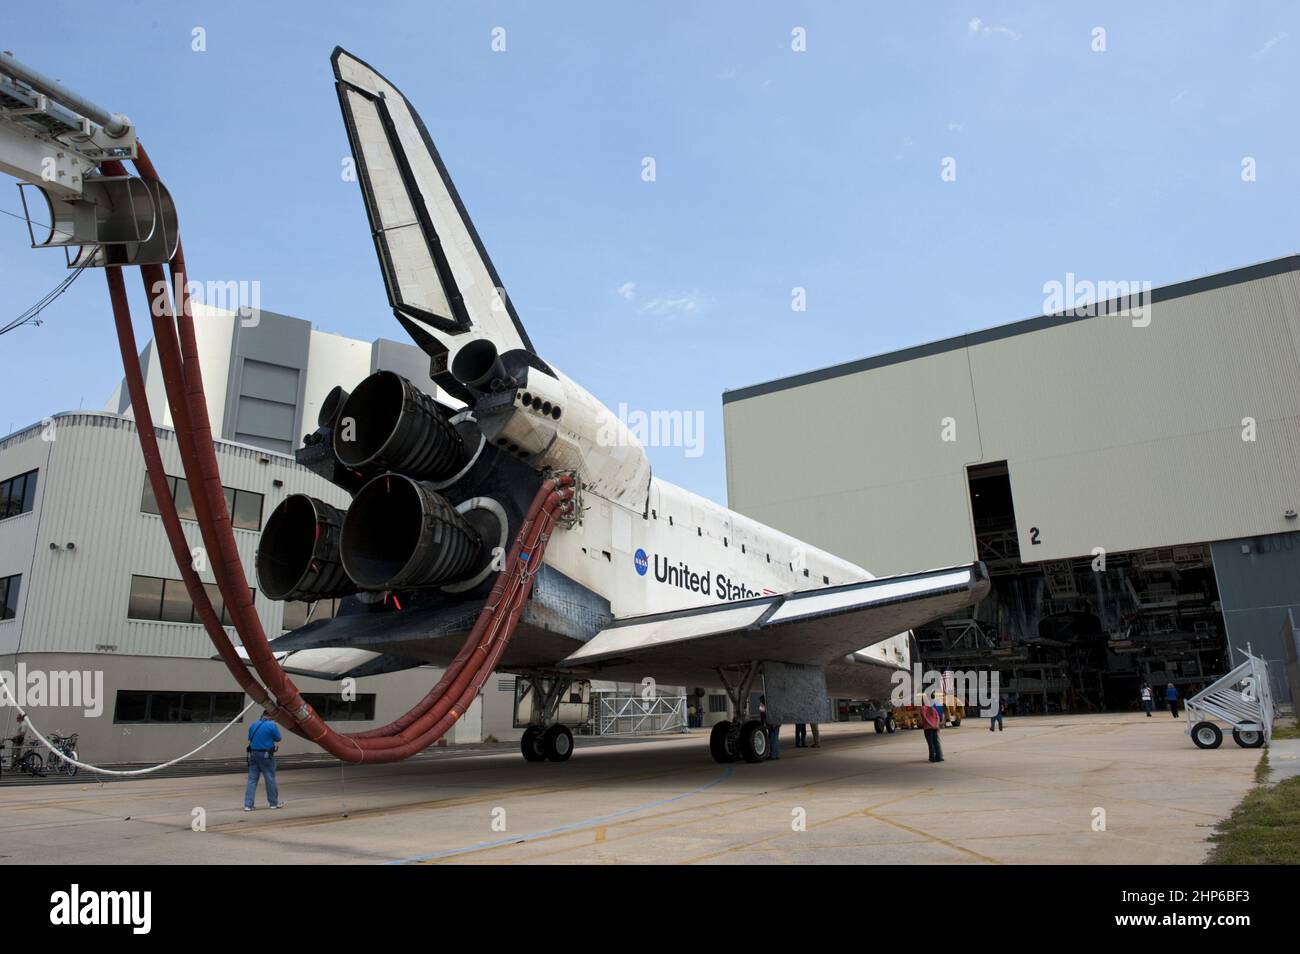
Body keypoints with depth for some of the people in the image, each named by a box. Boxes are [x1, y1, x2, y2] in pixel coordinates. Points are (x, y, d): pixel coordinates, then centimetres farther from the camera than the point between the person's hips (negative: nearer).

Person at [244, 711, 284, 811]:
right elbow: (278, 739, -2)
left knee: (252, 779, 7)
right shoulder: (272, 725, -10)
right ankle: (274, 802, 17)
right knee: (270, 779, 6)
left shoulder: (253, 725, 8)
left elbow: (250, 739, 17)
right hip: (266, 754, -5)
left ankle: (248, 804, 3)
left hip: (253, 754, 5)